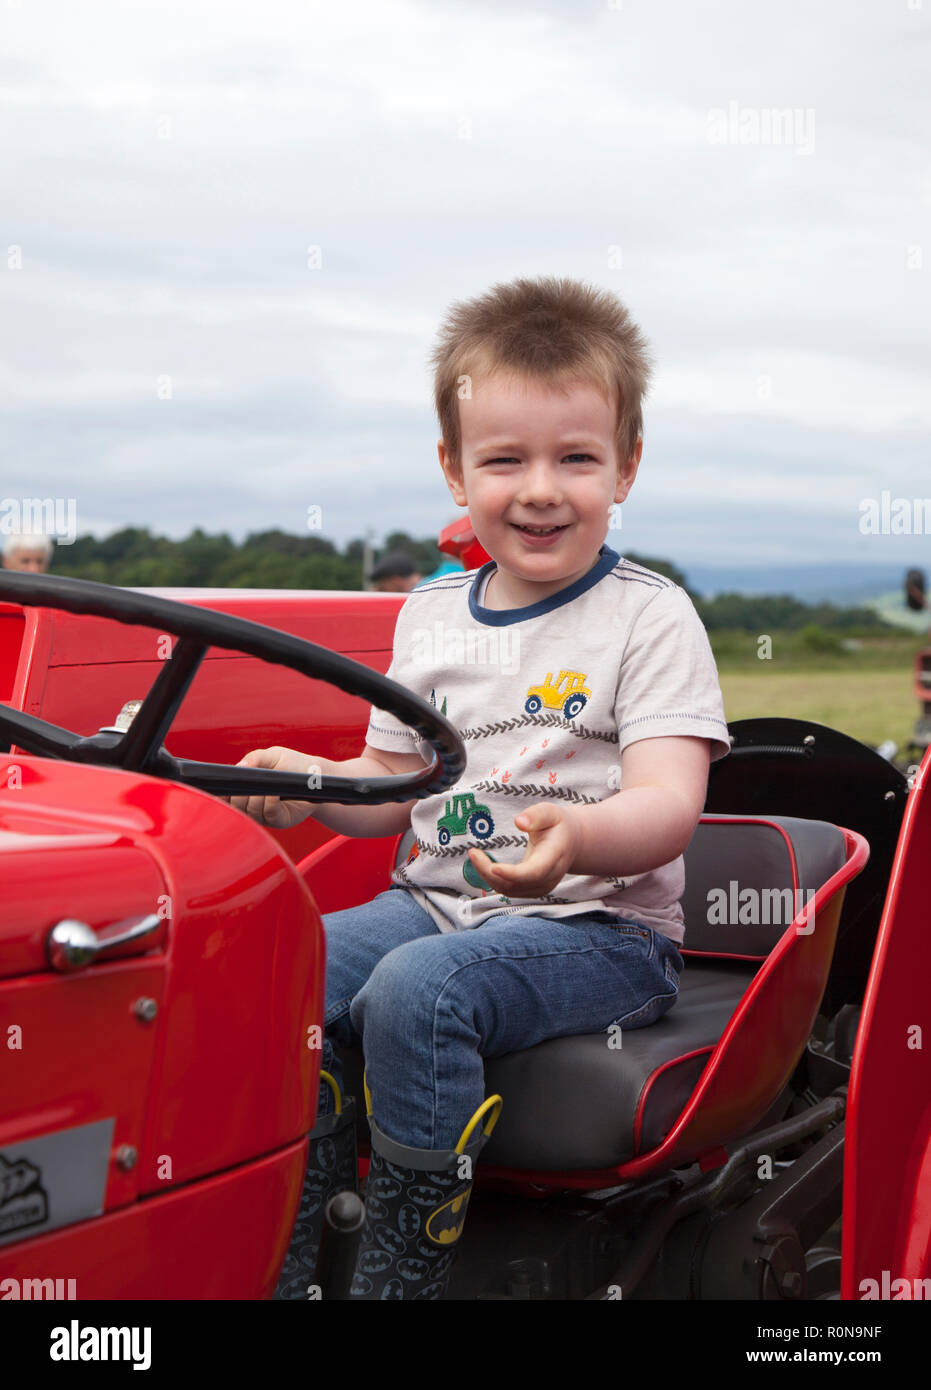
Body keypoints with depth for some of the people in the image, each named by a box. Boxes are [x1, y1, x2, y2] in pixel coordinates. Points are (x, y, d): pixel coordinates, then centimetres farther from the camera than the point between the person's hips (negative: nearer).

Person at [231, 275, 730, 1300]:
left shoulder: (649, 617, -5)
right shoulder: (429, 617, 12)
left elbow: (668, 805, -16)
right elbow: (389, 789, 17)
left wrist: (579, 836, -38)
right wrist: (307, 781, -5)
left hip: (599, 926, -6)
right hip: (435, 899, 6)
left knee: (417, 990, -31)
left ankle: (400, 1273, -16)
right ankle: (271, 1265, -6)